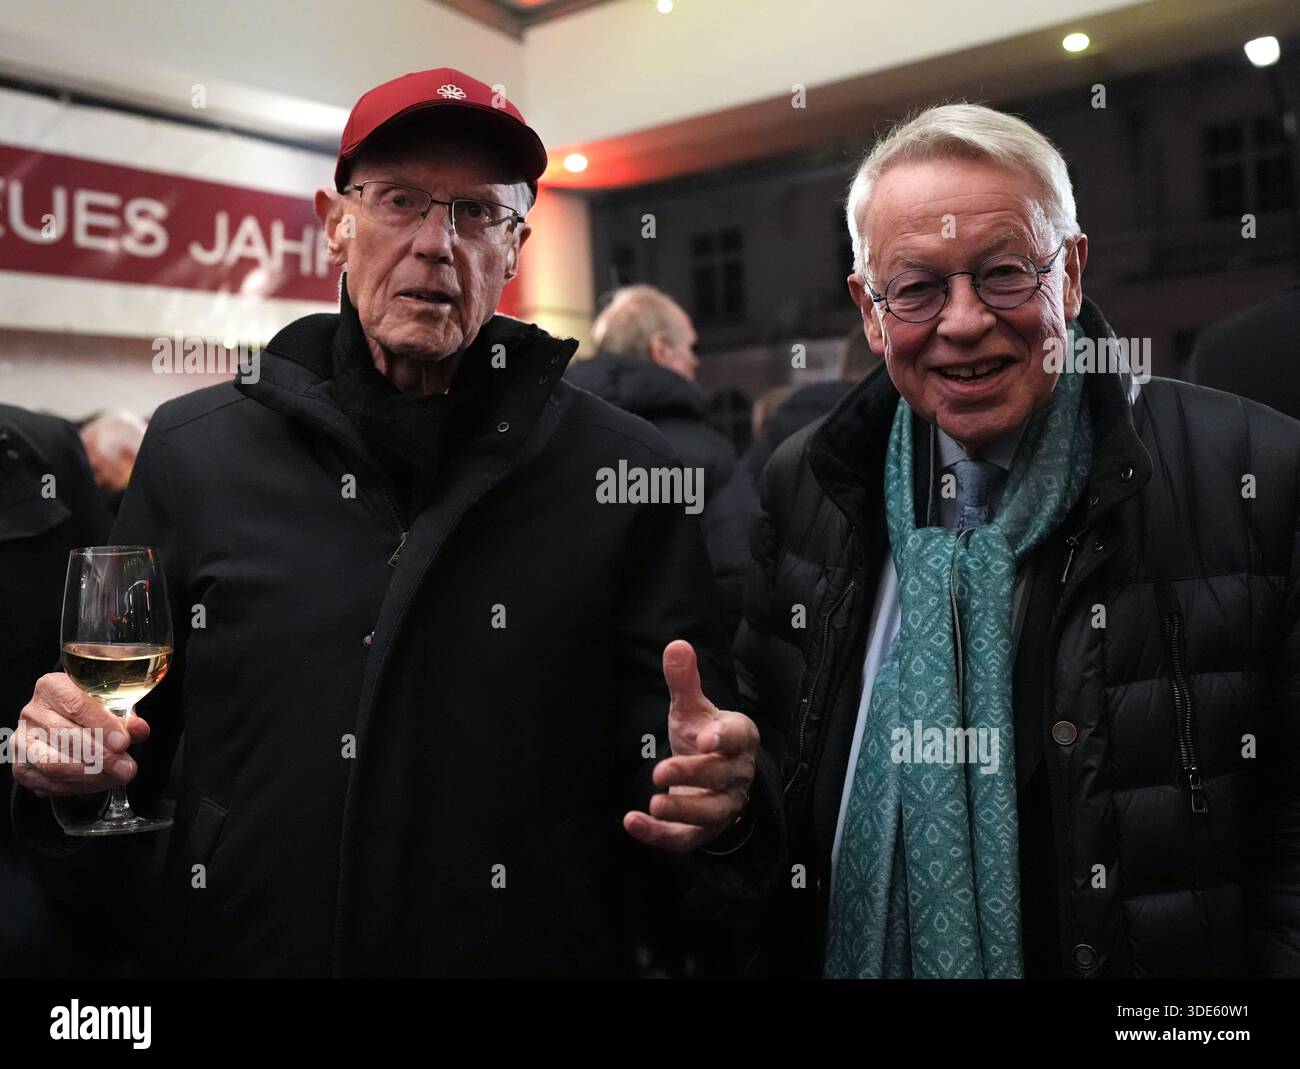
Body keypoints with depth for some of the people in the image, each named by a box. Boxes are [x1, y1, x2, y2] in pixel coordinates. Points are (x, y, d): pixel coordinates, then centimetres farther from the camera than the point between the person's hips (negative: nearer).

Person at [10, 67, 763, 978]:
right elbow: (135, 731, 6)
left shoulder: (621, 470, -7)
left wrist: (706, 796, -25)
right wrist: (70, 772, -14)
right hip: (227, 948, 2)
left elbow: (671, 745, -4)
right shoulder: (194, 451, -2)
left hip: (531, 947, -1)